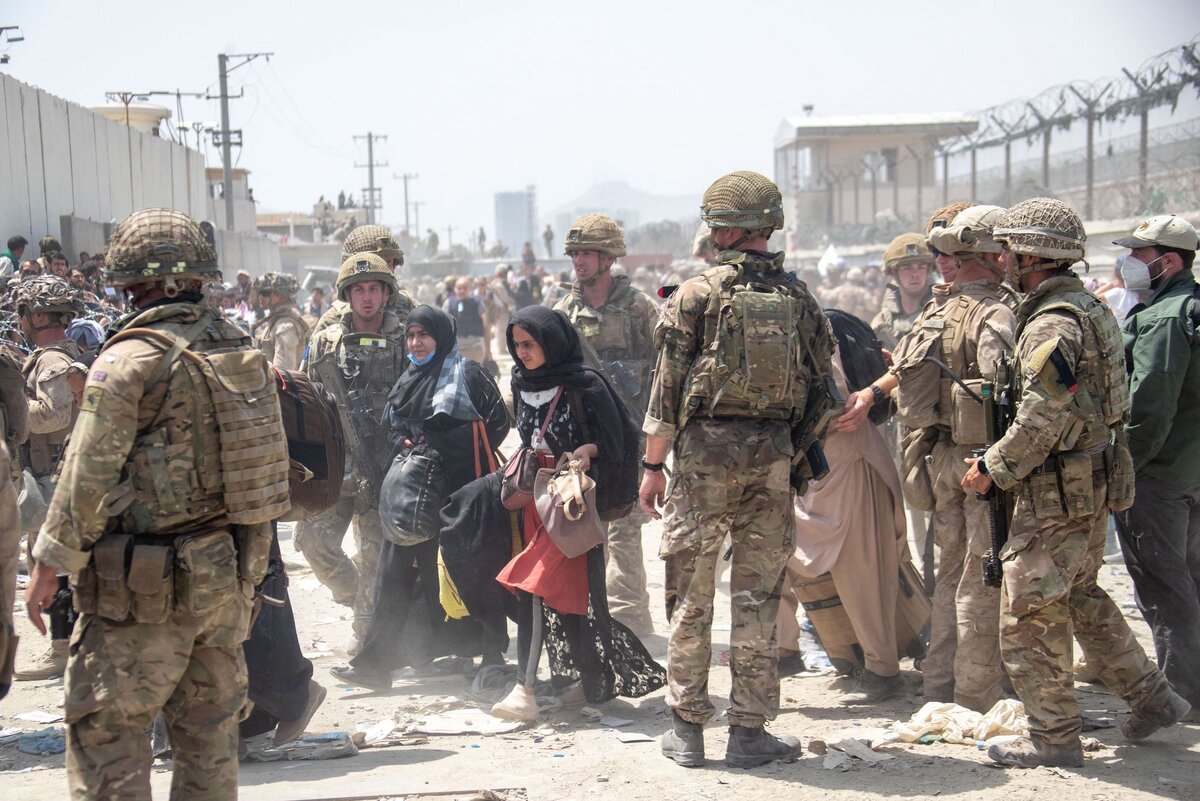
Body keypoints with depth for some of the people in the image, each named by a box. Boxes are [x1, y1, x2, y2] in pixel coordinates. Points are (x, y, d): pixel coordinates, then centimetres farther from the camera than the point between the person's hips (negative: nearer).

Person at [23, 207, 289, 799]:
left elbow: (88, 475, -14)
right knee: (209, 728, 15)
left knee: (105, 729, 3)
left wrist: (50, 564, -5)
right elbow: (269, 457, 12)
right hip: (229, 575, 7)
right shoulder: (240, 348, 7)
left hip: (146, 591, -7)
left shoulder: (131, 358, -14)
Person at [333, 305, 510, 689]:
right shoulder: (407, 381, 17)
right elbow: (395, 427, 25)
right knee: (396, 570, 2)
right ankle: (376, 663, 4)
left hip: (460, 485, -6)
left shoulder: (467, 374, -4)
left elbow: (498, 422, -6)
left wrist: (442, 449, -10)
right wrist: (404, 444, 1)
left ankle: (491, 653, 15)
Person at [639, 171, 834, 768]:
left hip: (706, 450, -3)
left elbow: (668, 385, -6)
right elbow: (819, 389, 9)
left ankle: (687, 728, 11)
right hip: (772, 455, 3)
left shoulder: (697, 293, -5)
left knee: (690, 595, 7)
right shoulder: (799, 298, 7)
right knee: (757, 596, 8)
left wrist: (653, 464, 0)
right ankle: (749, 731, 11)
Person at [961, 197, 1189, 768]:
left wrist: (992, 469, -12)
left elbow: (1041, 420, -25)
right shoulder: (1088, 307, 12)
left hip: (1057, 491, -10)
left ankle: (1053, 738, 7)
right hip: (1092, 481, 10)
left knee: (1030, 614, -1)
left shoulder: (1053, 323, -20)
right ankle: (1152, 698, 27)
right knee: (1080, 598, 22)